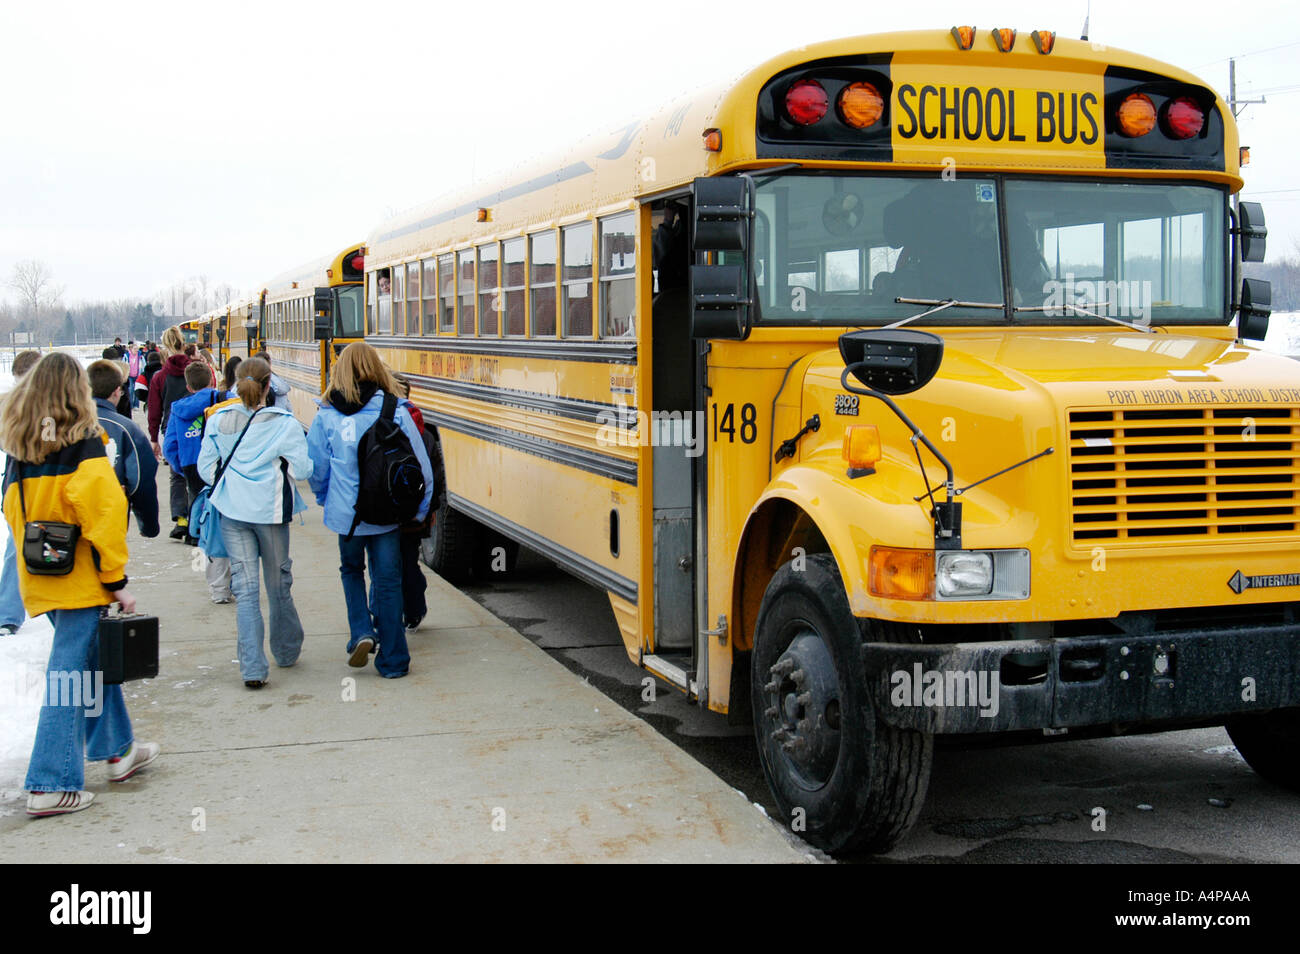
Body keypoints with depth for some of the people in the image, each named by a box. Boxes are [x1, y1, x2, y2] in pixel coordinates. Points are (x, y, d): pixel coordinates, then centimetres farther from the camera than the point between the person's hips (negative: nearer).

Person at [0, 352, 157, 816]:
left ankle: (117, 750, 33)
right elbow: (104, 514, -17)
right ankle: (51, 785, 0)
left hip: (39, 579, 7)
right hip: (80, 580, -7)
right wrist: (117, 579, -12)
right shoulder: (83, 444, -13)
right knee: (70, 672, -3)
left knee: (92, 659, 21)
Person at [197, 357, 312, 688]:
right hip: (271, 511, -2)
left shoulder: (218, 421, -1)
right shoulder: (285, 424, -9)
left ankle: (252, 669, -3)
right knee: (278, 585, 15)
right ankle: (286, 652, 32)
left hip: (232, 512, 2)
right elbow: (301, 469, -12)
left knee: (245, 589, 3)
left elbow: (206, 468, 3)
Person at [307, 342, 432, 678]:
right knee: (388, 581, 9)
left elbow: (316, 468, 1)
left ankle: (361, 632, 7)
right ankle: (392, 661, 12)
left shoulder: (326, 415, -5)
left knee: (352, 570, 25)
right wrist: (419, 510, 7)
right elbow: (421, 465, -5)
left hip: (346, 512, 0)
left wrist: (325, 499, 21)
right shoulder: (395, 411, -7)